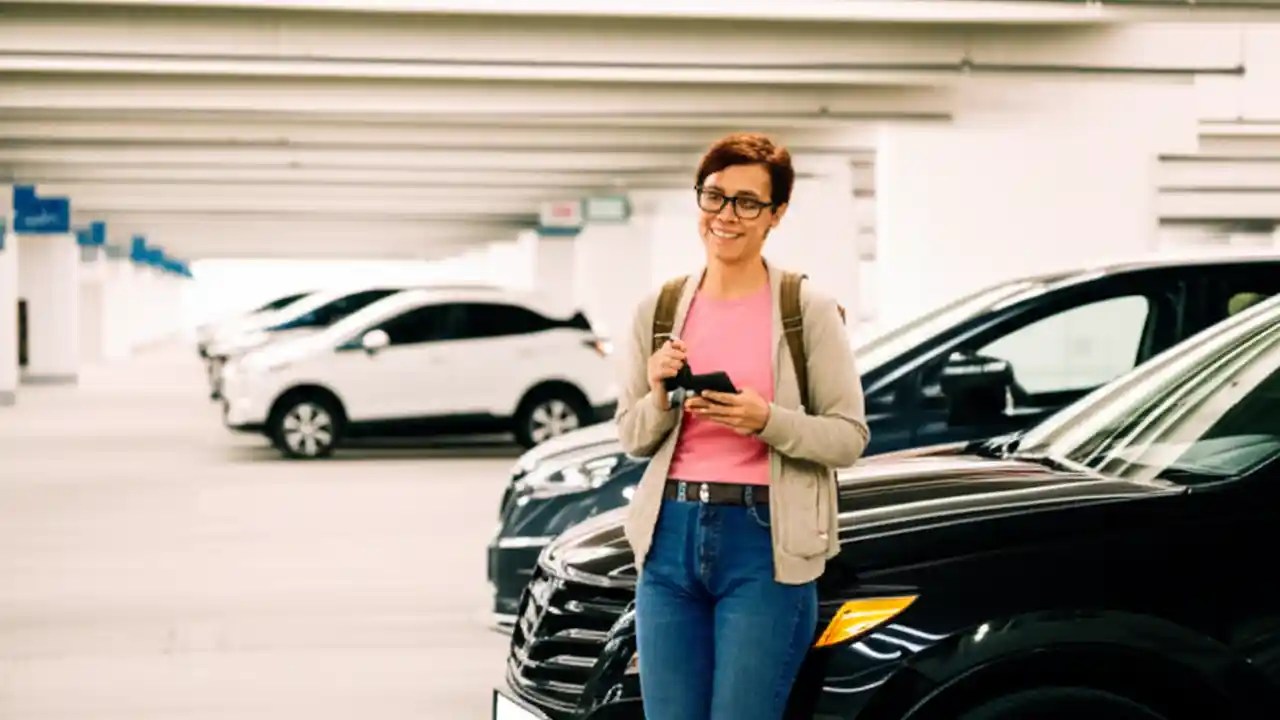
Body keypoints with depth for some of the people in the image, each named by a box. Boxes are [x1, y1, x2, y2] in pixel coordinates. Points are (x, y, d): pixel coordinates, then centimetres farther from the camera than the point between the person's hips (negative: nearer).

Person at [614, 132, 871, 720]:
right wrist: (660, 398, -7)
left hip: (764, 543, -4)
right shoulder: (658, 310, 10)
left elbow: (849, 437, -2)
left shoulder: (809, 311, -1)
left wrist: (766, 421, -18)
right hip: (672, 538, 4)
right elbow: (630, 438, 14)